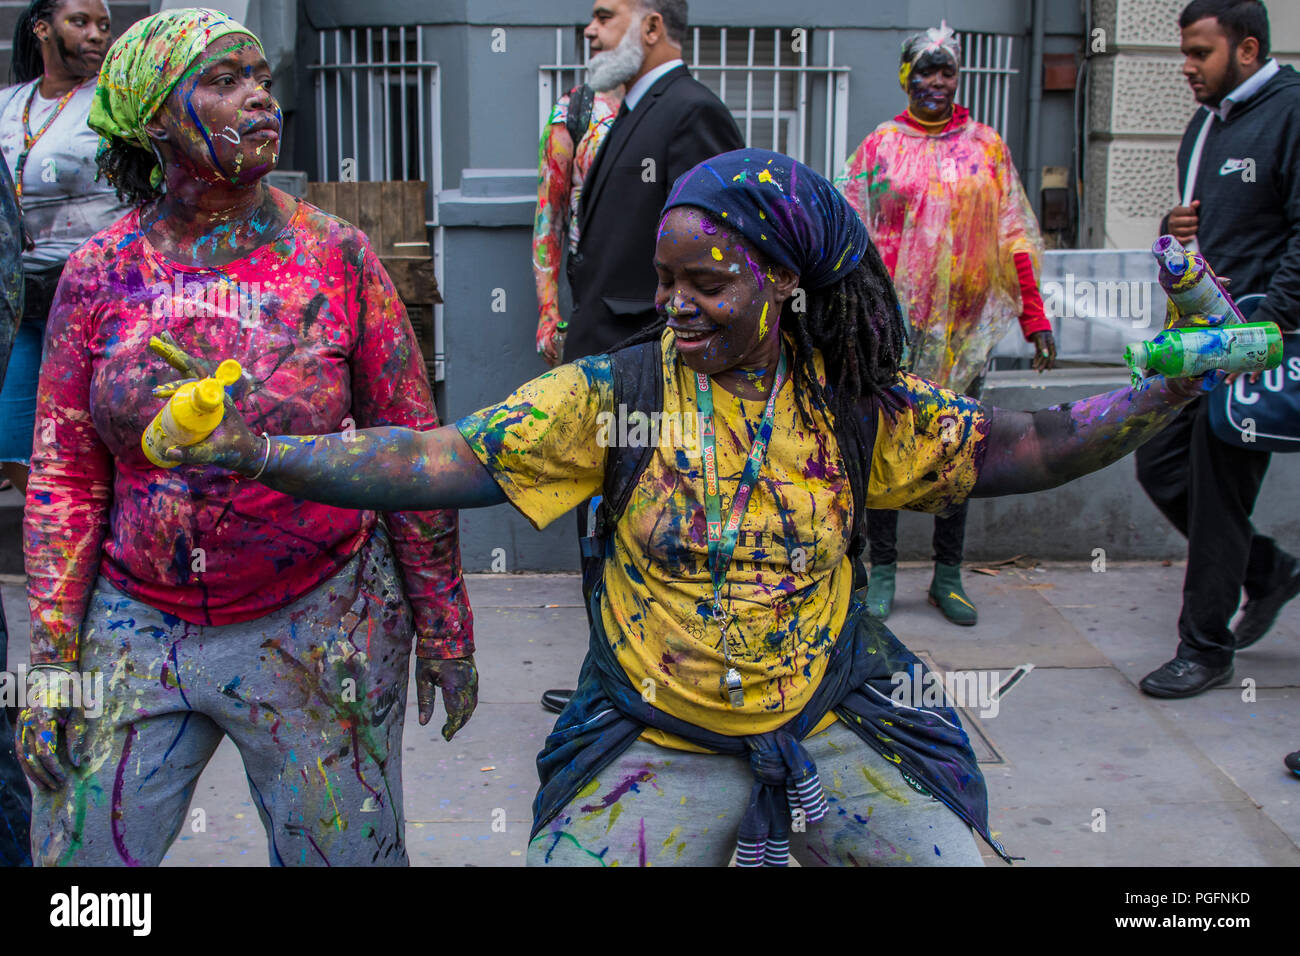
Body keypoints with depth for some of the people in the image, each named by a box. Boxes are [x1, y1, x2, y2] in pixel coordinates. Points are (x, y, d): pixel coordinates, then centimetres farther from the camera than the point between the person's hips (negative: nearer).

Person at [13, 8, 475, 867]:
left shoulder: (337, 257, -5)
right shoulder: (100, 273, -1)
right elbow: (65, 476, 2)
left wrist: (444, 632, 1)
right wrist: (51, 661, -2)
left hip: (317, 630, -1)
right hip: (137, 626, 2)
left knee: (348, 852, 11)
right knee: (74, 850, 9)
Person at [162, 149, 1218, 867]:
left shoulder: (857, 404, -4)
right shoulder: (614, 392, -10)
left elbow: (1016, 447, -2)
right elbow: (443, 460, -15)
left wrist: (1174, 389, -13)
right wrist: (258, 451, -26)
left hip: (834, 730, 2)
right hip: (655, 745, -1)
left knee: (955, 853, -3)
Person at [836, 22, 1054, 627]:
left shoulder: (987, 146, 9)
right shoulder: (880, 145, 6)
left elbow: (1012, 237, 8)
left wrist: (1034, 317, 3)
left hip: (966, 322, 1)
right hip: (893, 321, -1)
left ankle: (948, 575, 16)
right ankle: (883, 570, 14)